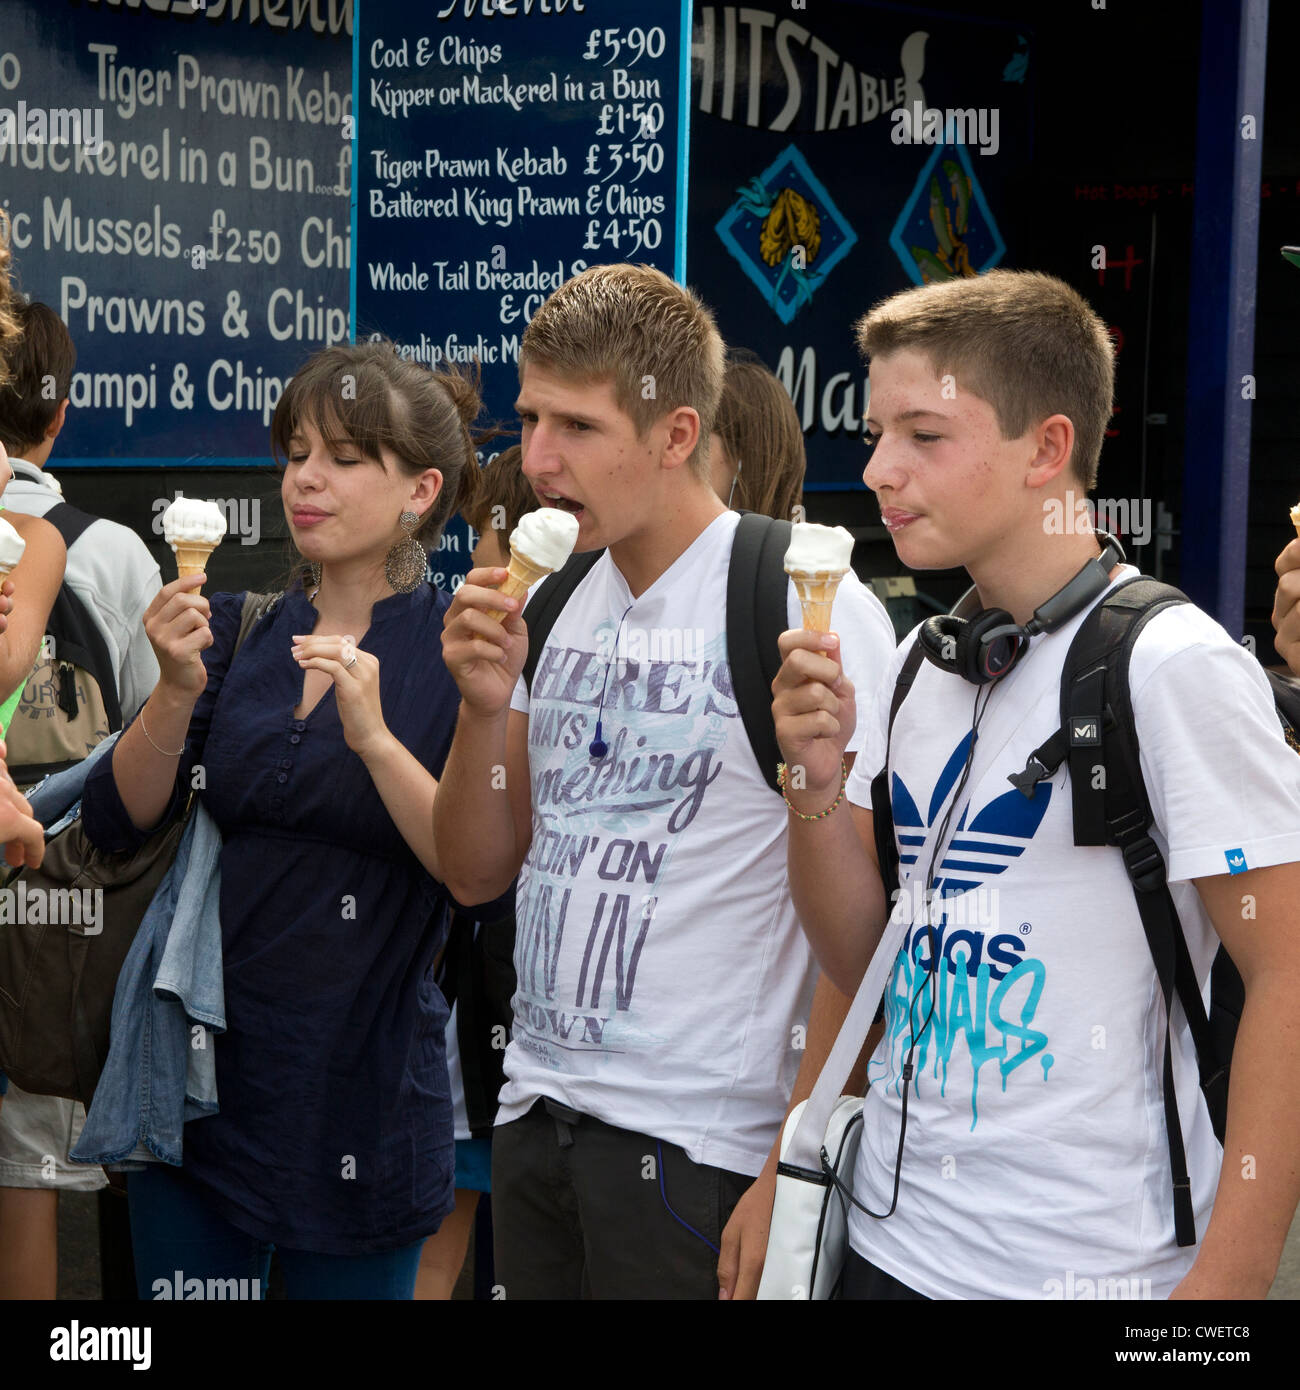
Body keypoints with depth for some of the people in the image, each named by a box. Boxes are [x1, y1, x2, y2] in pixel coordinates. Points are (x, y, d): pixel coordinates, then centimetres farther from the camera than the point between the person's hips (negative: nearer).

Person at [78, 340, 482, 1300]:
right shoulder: (238, 631, 5)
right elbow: (117, 823, 0)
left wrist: (374, 738, -26)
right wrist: (178, 692, -15)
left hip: (360, 1098, -4)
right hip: (201, 1076, 4)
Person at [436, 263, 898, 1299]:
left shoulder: (806, 607, -12)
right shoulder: (553, 605, 9)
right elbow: (478, 873, 11)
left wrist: (790, 1178, -16)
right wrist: (486, 706, -6)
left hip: (697, 1150, -6)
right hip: (536, 1116, 6)